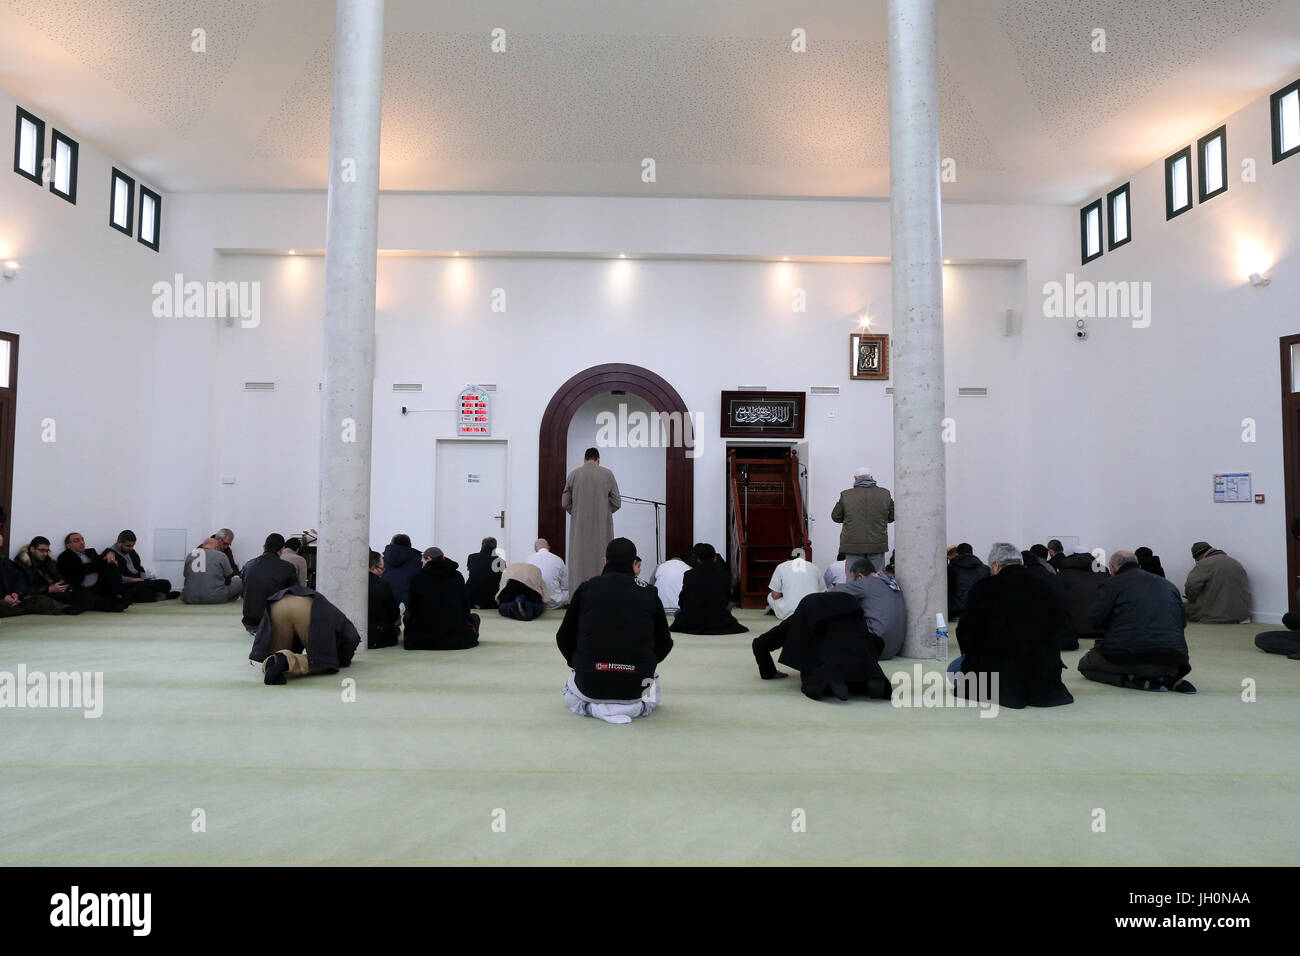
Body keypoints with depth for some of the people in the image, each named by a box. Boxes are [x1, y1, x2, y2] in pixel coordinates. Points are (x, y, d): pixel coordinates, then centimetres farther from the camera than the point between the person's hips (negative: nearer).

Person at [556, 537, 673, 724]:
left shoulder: (587, 588, 0)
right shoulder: (648, 593, 1)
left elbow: (564, 638, 6)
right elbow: (664, 643, 8)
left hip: (590, 684, 0)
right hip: (636, 686, 0)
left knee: (570, 695, 36)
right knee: (653, 698, 37)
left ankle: (594, 707, 2)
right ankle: (636, 707, 2)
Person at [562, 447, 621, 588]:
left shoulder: (573, 474, 1)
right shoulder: (607, 474, -1)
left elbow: (565, 503, 5)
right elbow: (617, 503, 1)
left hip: (579, 525, 1)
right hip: (602, 527, -1)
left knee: (579, 560, 4)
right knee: (602, 560, 4)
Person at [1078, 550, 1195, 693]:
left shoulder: (1113, 583, 1)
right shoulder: (1168, 585, 17)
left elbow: (1095, 620, -6)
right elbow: (1183, 622, 18)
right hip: (1171, 661, 6)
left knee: (1084, 664, 18)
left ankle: (1134, 679, -6)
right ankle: (1167, 679, 4)